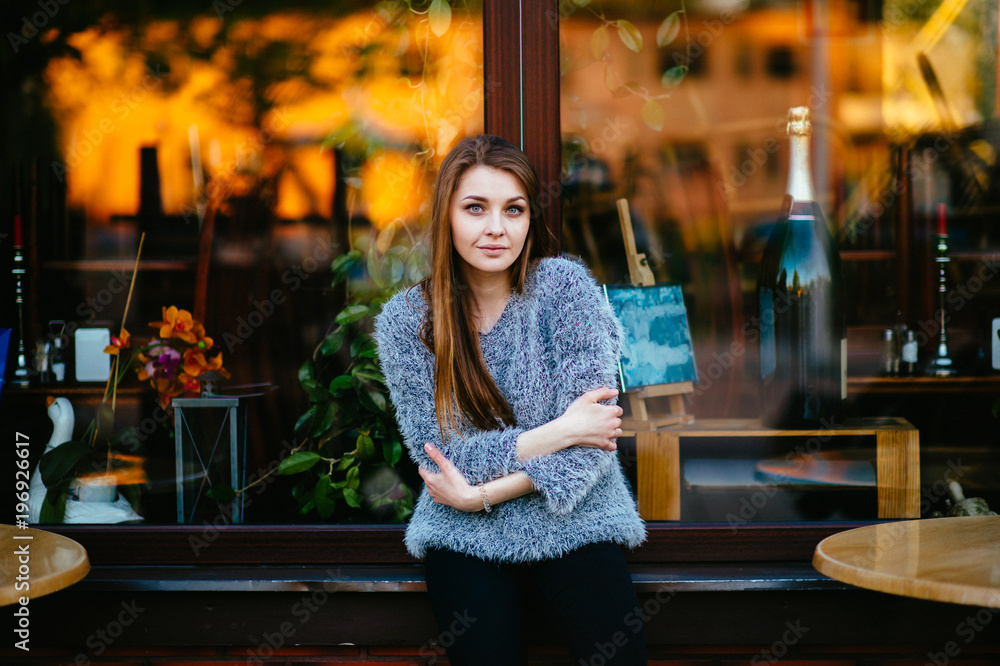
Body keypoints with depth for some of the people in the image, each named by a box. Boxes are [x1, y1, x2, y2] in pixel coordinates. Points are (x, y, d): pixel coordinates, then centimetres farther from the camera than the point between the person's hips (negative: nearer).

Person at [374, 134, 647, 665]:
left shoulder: (565, 286, -7)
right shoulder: (405, 320, -4)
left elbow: (593, 431, -11)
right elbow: (439, 455, -7)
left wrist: (482, 493, -16)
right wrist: (555, 434, -15)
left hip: (571, 518, 0)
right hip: (464, 536, 1)